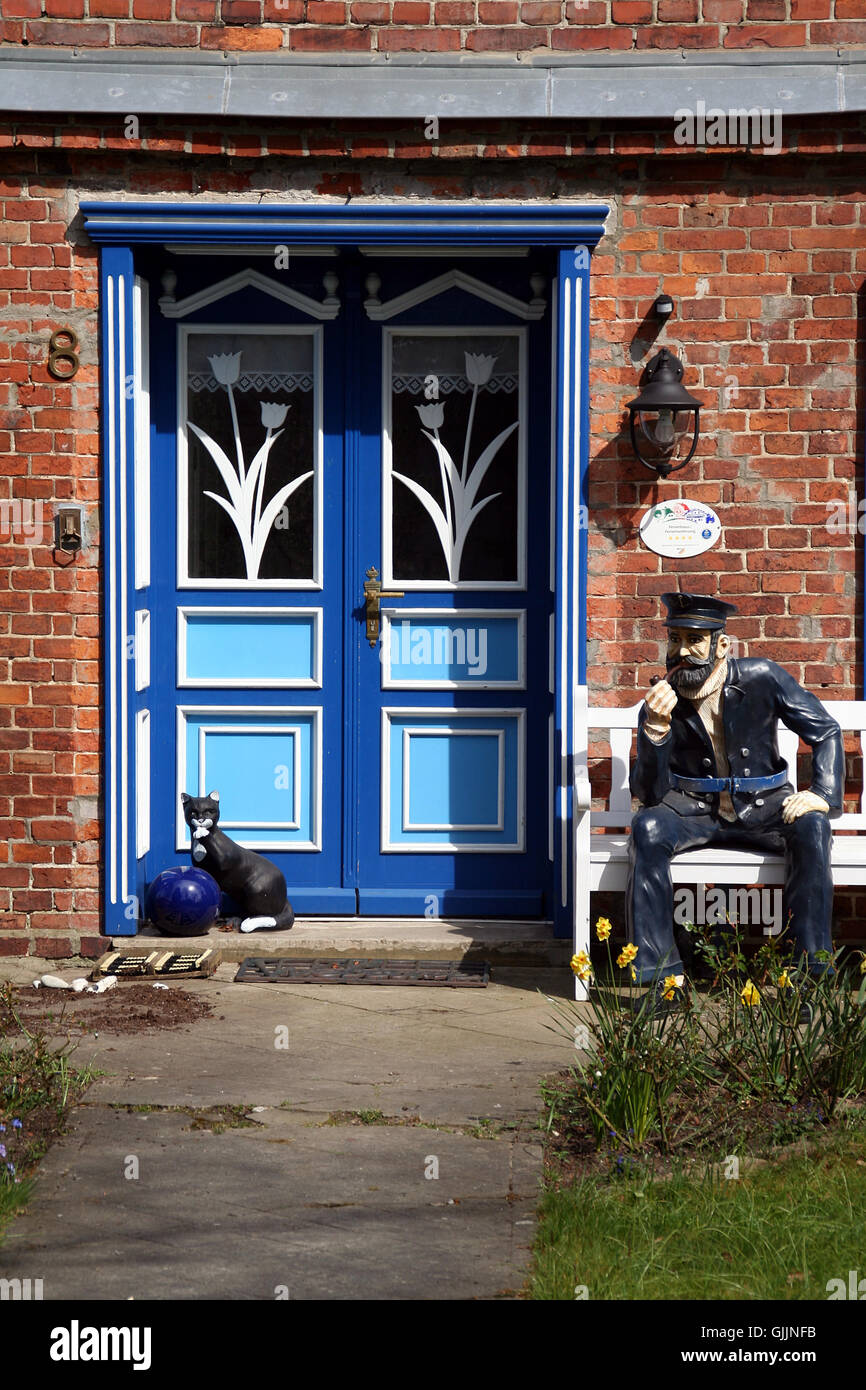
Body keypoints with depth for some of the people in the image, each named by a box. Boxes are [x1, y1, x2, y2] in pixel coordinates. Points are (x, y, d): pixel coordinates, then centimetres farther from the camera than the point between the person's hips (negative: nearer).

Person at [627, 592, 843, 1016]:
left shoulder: (761, 678, -8)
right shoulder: (663, 700, -6)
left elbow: (826, 731, 0)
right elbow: (649, 795, -11)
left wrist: (824, 794, -16)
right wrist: (655, 728, -26)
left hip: (761, 809, 0)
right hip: (694, 812, 1)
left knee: (811, 828, -31)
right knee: (647, 827, -30)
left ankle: (807, 975, -25)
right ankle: (663, 978, -27)